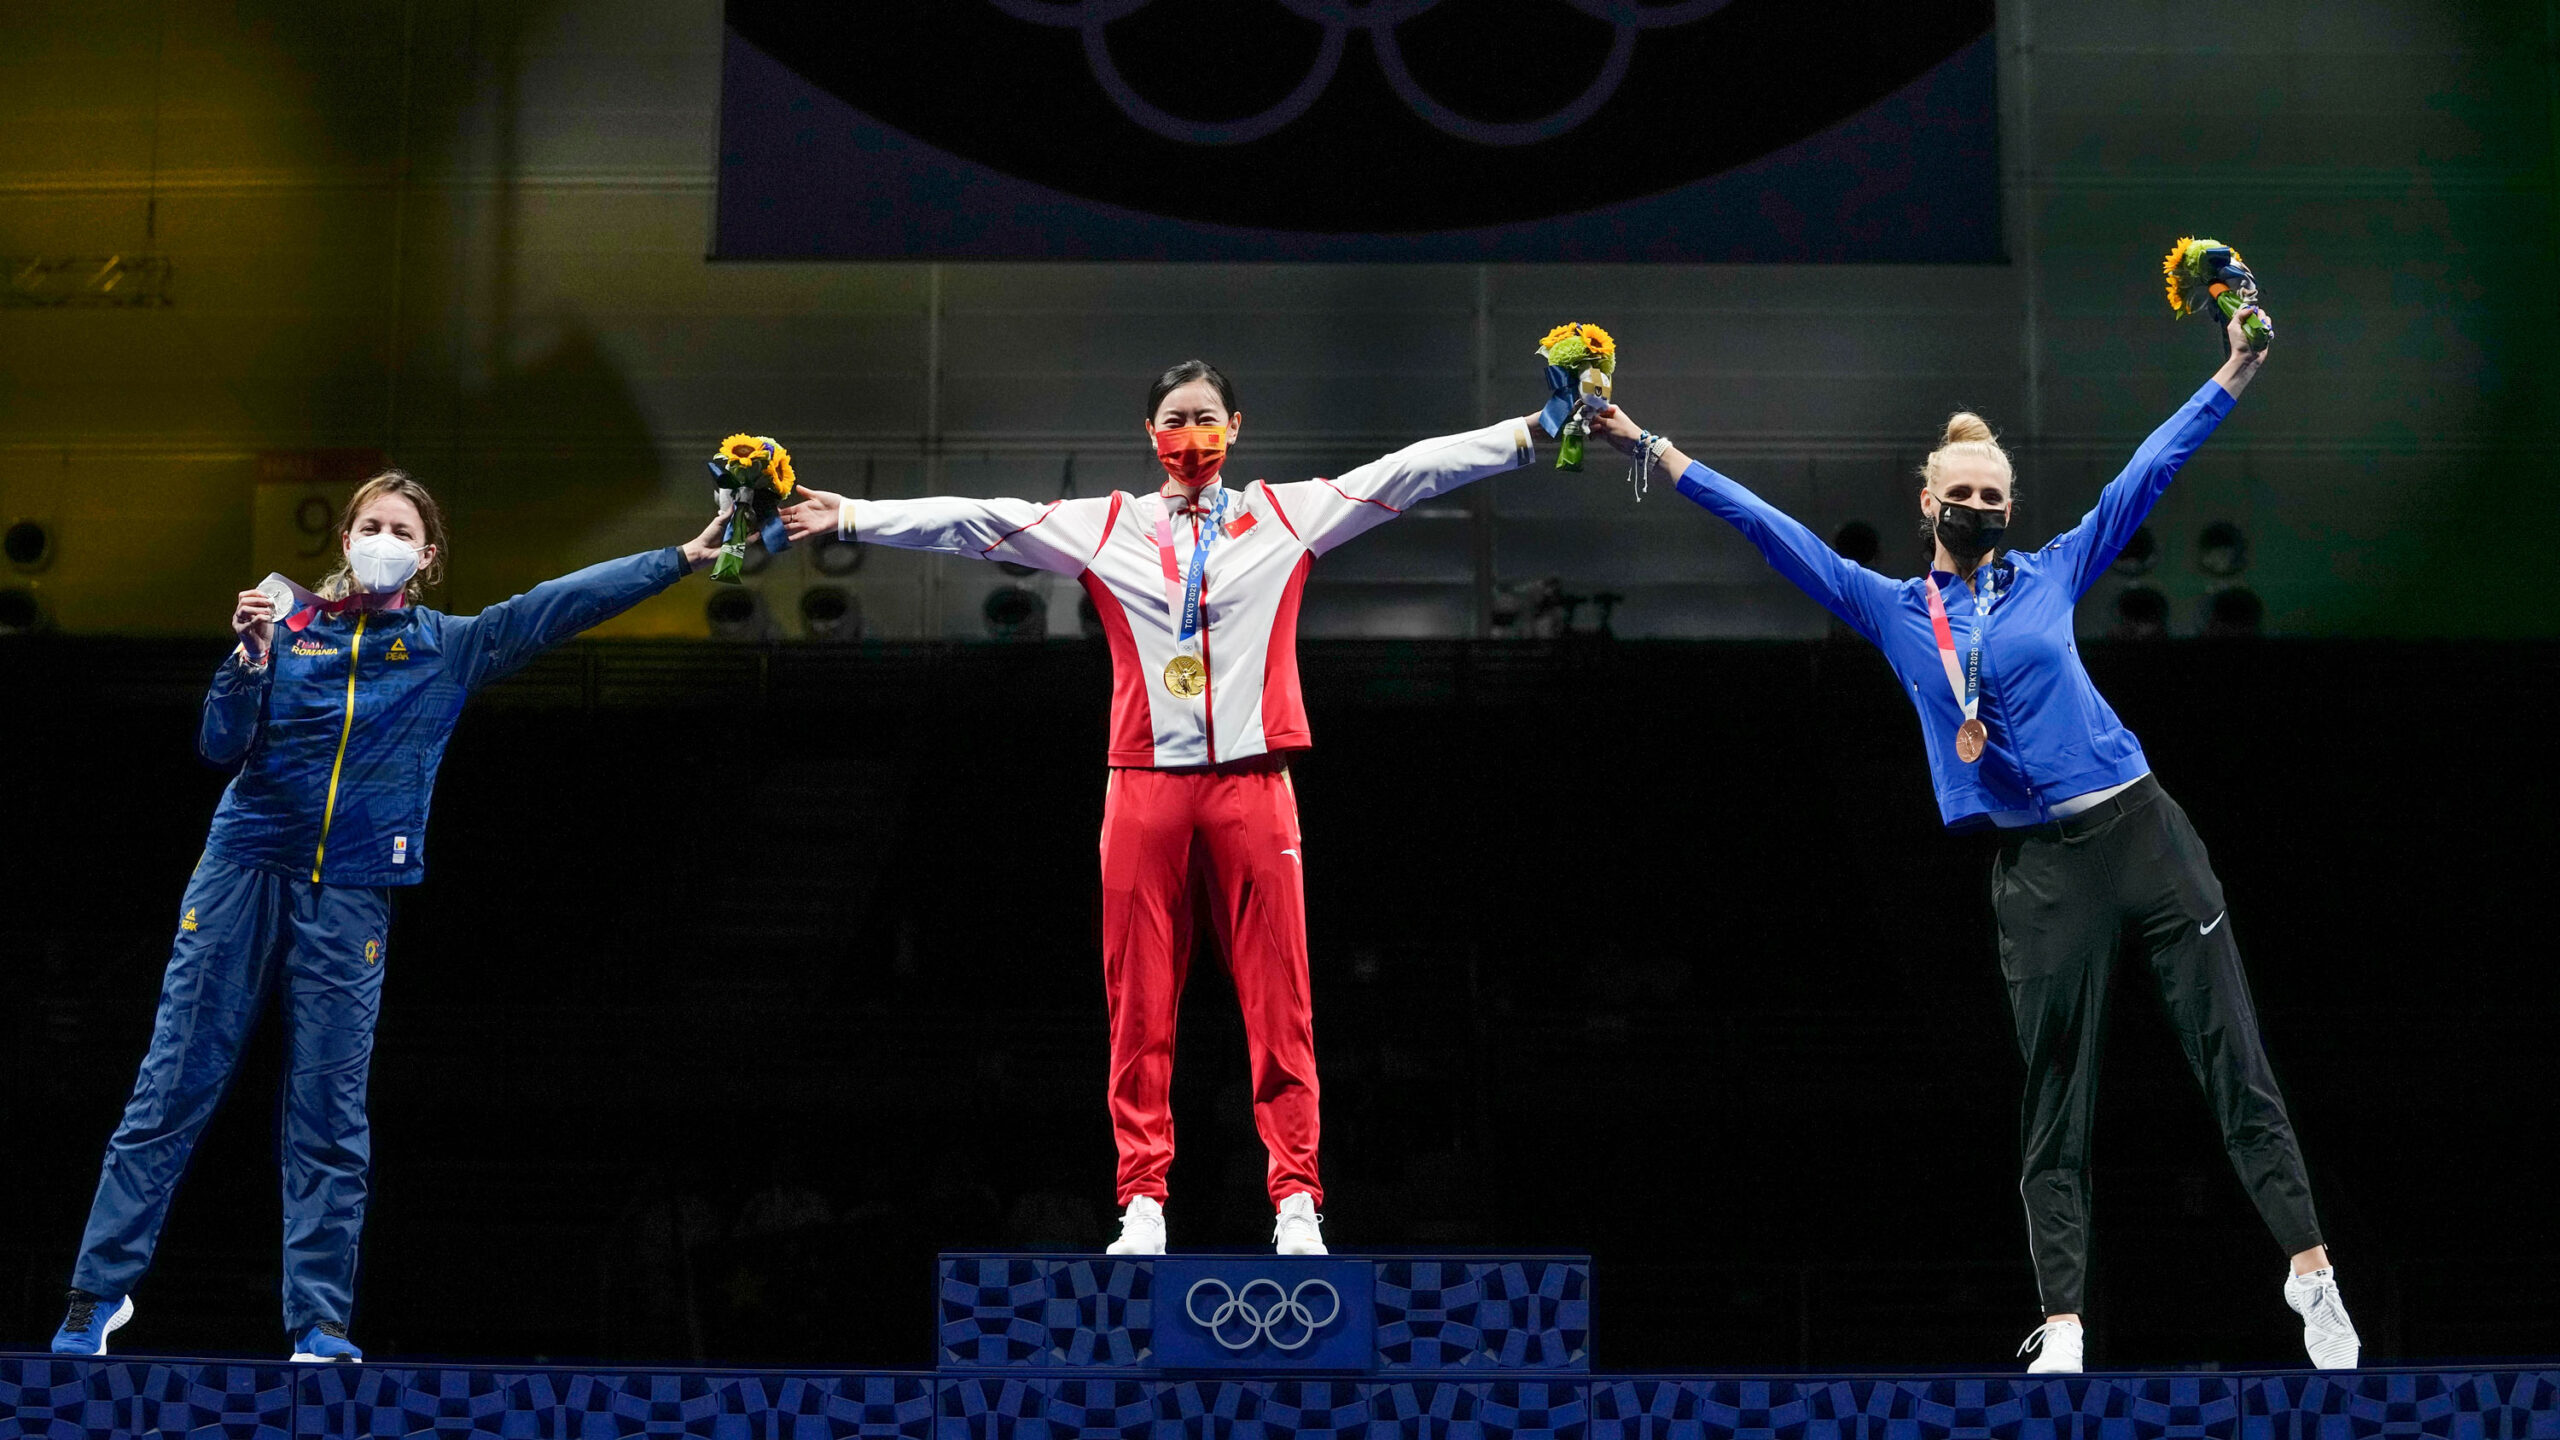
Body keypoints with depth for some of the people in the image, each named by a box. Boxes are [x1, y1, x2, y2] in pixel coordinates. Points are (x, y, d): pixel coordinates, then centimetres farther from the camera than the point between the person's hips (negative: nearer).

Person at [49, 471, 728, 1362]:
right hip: (245, 866, -1)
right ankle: (101, 1290, 7)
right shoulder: (289, 626, 4)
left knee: (330, 1114, 1)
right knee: (175, 1086, 0)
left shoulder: (448, 648, 7)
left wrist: (680, 557, -2)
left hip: (351, 894, 1)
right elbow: (221, 749, -1)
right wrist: (250, 660, -17)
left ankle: (320, 1320, 4)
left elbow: (560, 605, 3)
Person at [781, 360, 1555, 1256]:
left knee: (1279, 1000, -2)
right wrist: (849, 517, 5)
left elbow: (1409, 473, 7)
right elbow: (974, 523, 9)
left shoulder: (1288, 515, 11)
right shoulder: (1104, 527, 11)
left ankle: (1296, 1200, 1)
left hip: (1251, 782, 0)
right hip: (1146, 786, 1)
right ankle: (1141, 1204, 6)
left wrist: (1535, 430, 3)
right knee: (1140, 1004, 1)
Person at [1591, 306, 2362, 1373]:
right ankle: (2063, 1331, 3)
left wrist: (2233, 375, 6)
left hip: (2143, 829, 0)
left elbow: (2147, 473, 12)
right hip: (2037, 868, 0)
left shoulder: (2052, 574, 10)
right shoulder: (1892, 611, 10)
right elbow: (1774, 532, 8)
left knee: (2232, 1052, -2)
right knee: (2053, 1105, 2)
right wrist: (1651, 450, 5)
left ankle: (2310, 1272, 1)